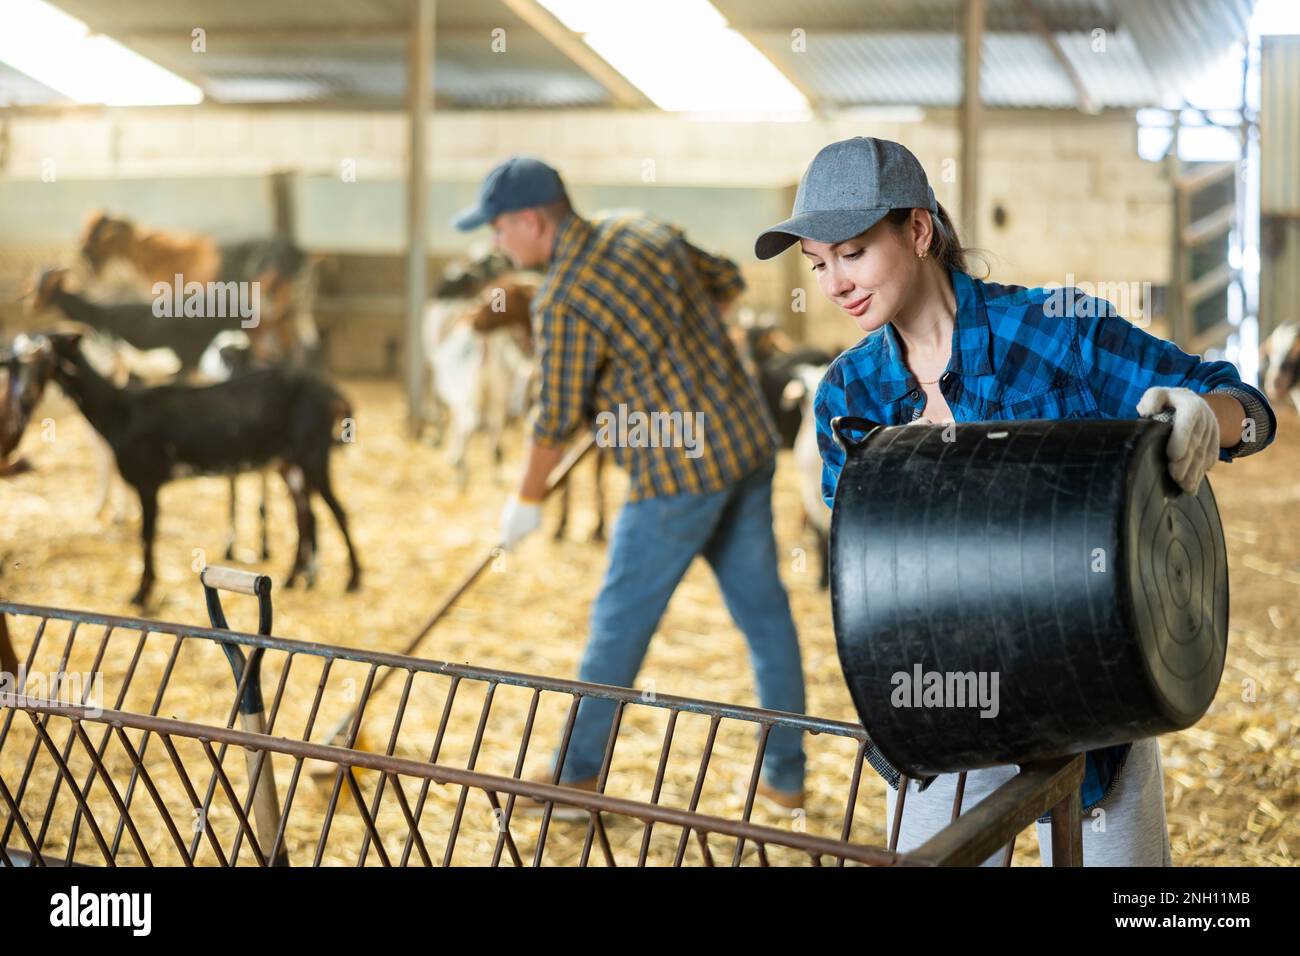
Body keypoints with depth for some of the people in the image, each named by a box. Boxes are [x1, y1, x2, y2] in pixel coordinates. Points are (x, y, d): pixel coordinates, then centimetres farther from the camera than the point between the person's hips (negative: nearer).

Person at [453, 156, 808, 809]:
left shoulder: (563, 302, -15)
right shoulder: (644, 232, 7)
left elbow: (557, 420, -7)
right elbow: (727, 282, 22)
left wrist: (528, 498, 8)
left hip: (680, 473, -8)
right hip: (750, 443, 8)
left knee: (621, 621, 6)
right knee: (762, 607, 13)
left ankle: (577, 777, 19)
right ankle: (785, 774, 22)